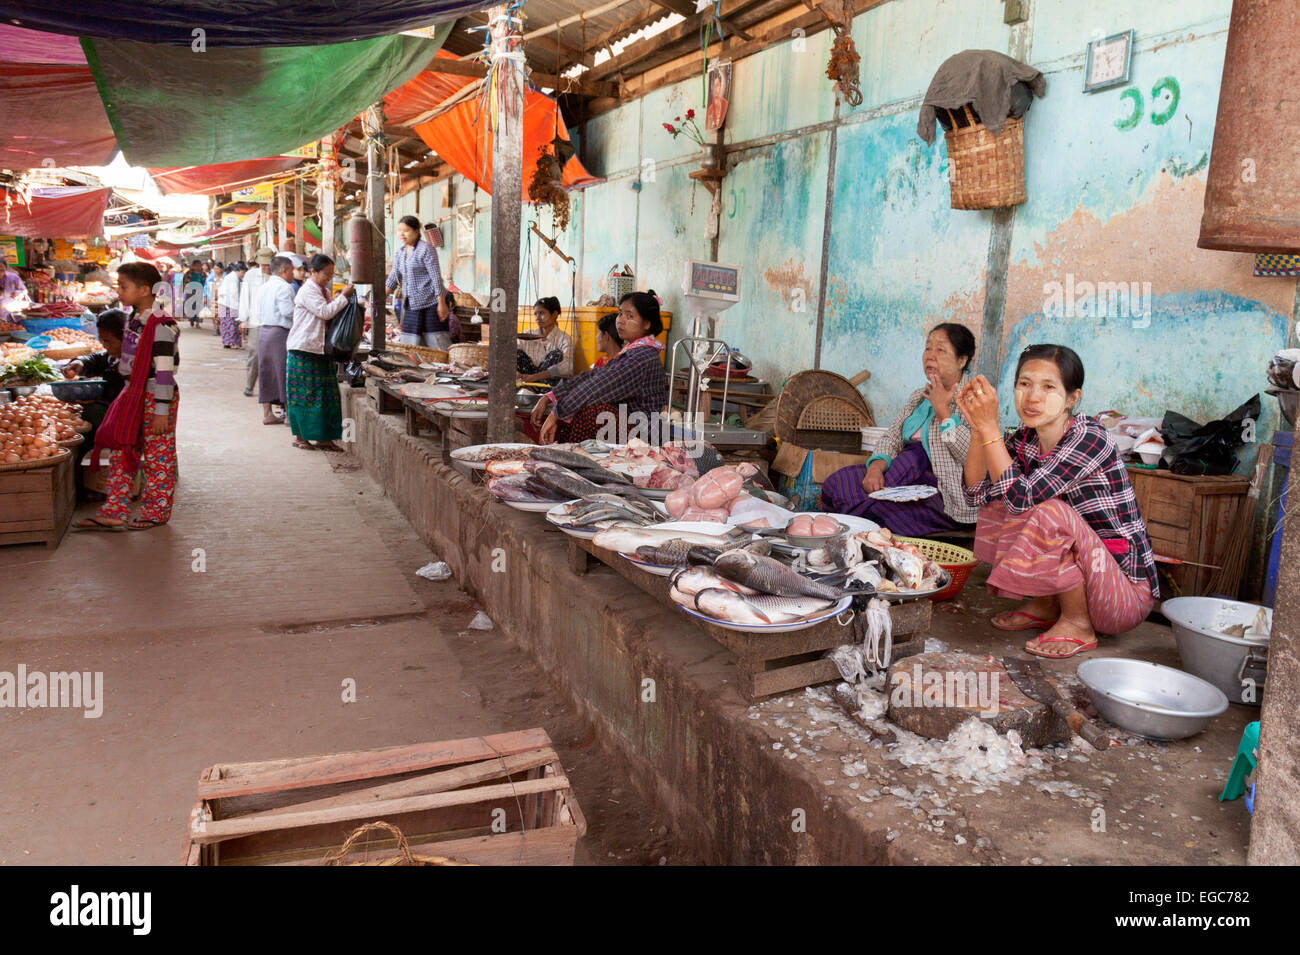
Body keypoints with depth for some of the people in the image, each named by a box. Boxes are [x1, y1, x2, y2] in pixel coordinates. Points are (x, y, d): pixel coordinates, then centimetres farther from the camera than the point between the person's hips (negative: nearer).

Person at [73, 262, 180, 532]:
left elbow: (164, 371, -20)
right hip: (134, 395, 10)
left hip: (157, 398, -9)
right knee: (121, 452, 10)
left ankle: (156, 512, 14)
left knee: (157, 456, 2)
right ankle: (114, 512, 15)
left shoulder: (160, 326, -19)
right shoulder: (133, 318, 10)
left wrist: (162, 410, -20)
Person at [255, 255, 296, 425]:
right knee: (284, 373, -2)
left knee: (267, 372, 10)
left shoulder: (263, 288, 15)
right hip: (281, 333, -8)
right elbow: (288, 311, -19)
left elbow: (258, 314, 16)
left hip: (264, 331, 8)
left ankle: (267, 413, 14)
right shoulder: (284, 287, -11)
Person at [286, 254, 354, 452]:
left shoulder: (324, 291, 16)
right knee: (305, 394, -2)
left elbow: (329, 314, 18)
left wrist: (340, 298, 4)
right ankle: (300, 436, 7)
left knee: (326, 394, 6)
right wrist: (343, 296, -14)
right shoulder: (308, 291, -11)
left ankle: (323, 438, 11)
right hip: (304, 351, -8)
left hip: (321, 350, 8)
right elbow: (325, 312, -20)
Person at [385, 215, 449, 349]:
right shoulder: (400, 253, 13)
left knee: (437, 343, -7)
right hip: (411, 305, 7)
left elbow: (436, 276, -13)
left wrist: (441, 303, -16)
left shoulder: (426, 249, -9)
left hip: (430, 304, -7)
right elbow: (393, 278, 16)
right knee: (410, 344, 6)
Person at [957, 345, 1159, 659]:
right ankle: (1045, 607, 11)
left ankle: (1078, 625, -8)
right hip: (1081, 580, 7)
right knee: (999, 503, -1)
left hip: (1126, 594, -7)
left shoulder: (1091, 438, -21)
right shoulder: (1026, 439, 0)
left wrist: (989, 426, -27)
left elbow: (1021, 496, -31)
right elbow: (976, 494, -6)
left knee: (1049, 512, -30)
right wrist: (978, 428, -16)